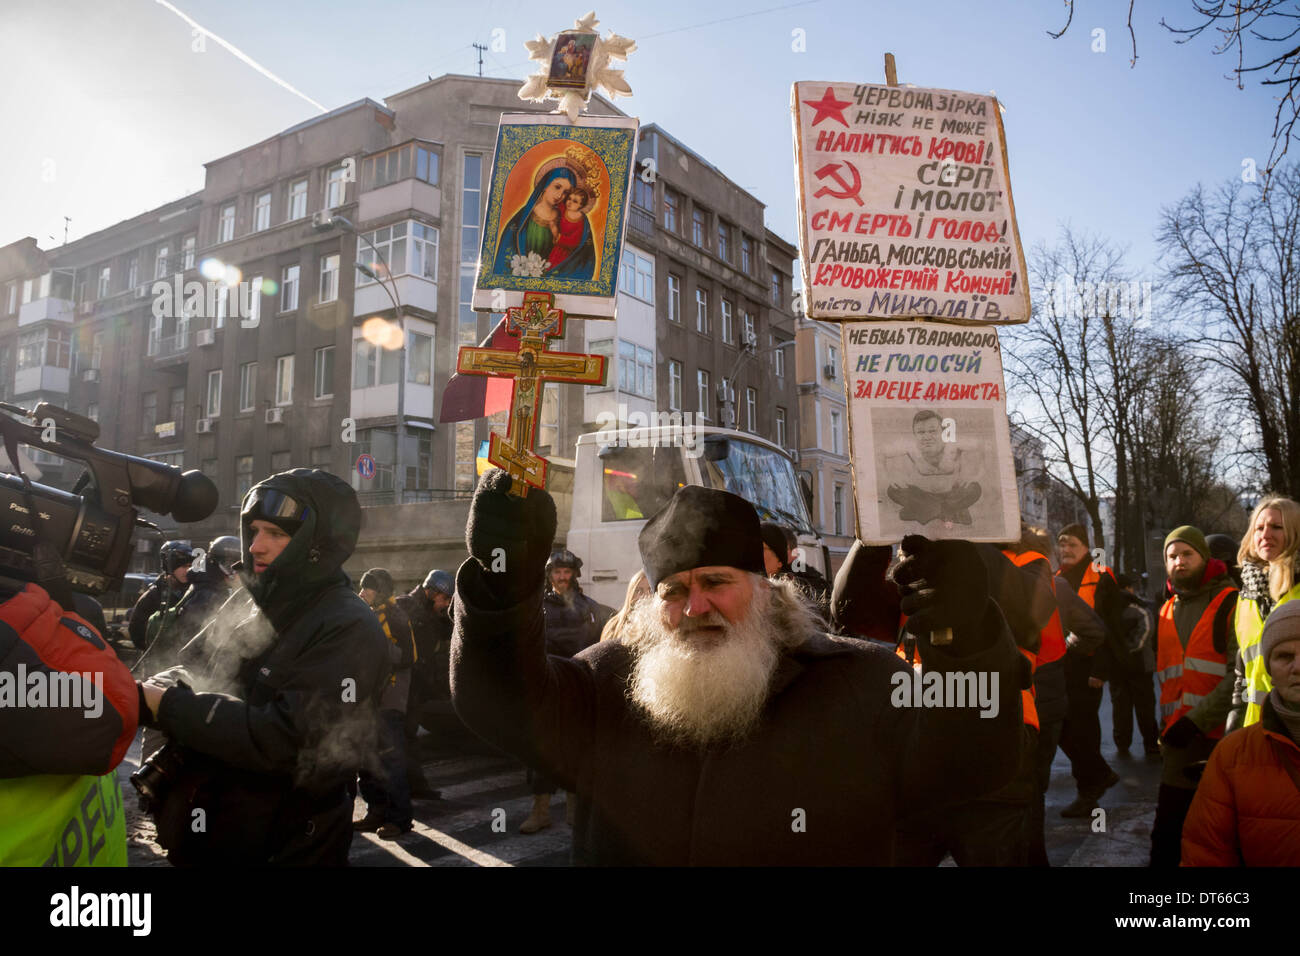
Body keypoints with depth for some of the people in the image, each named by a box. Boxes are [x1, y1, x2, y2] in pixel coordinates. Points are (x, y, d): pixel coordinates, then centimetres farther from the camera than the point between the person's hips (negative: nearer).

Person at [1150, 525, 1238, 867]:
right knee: (1167, 834, 7)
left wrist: (1198, 720, -19)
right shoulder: (1167, 612, 17)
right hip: (1179, 739, 5)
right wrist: (1165, 725, 12)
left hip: (1220, 737, -5)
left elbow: (1238, 674, -15)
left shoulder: (1230, 604, -4)